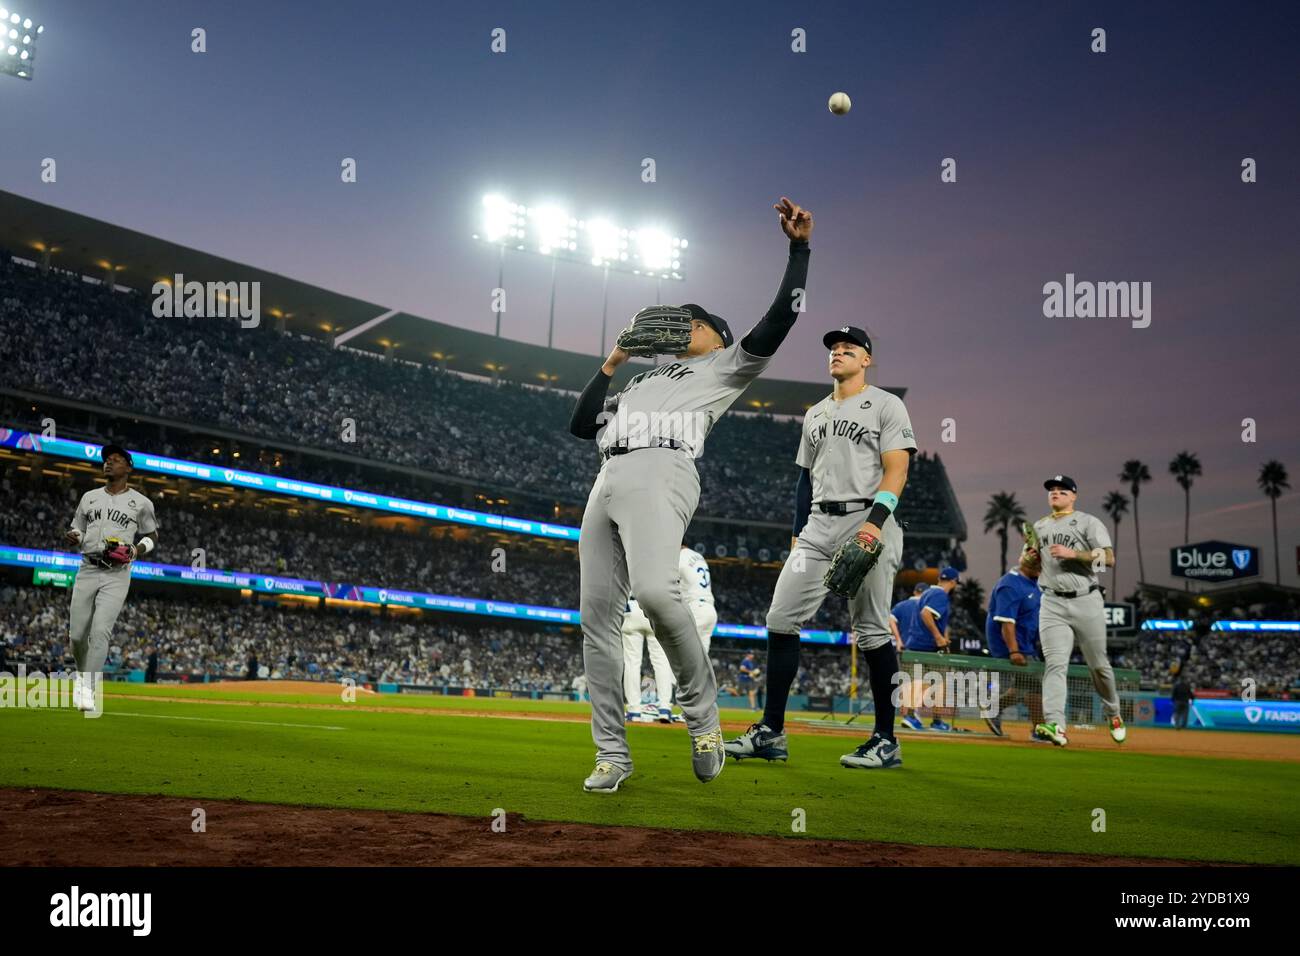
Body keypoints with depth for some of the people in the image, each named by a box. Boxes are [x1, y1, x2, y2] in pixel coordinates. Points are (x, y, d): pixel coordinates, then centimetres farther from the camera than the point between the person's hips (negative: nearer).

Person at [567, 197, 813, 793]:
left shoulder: (725, 368, 20)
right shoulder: (643, 382, 37)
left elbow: (779, 321, 5)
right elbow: (581, 425, 30)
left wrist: (799, 248, 0)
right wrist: (613, 362, 29)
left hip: (660, 476, -7)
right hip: (607, 485, 7)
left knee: (655, 590, -33)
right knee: (597, 615, -2)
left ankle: (702, 709, -14)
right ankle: (612, 755, 3)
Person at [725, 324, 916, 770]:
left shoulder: (886, 405, 3)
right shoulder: (815, 414, 23)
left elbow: (896, 469, -8)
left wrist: (875, 521, -21)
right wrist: (798, 533, 15)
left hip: (867, 522, -6)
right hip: (818, 527, 6)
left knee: (872, 630, -4)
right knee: (781, 618, -3)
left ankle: (886, 741, 7)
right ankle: (771, 732, 3)